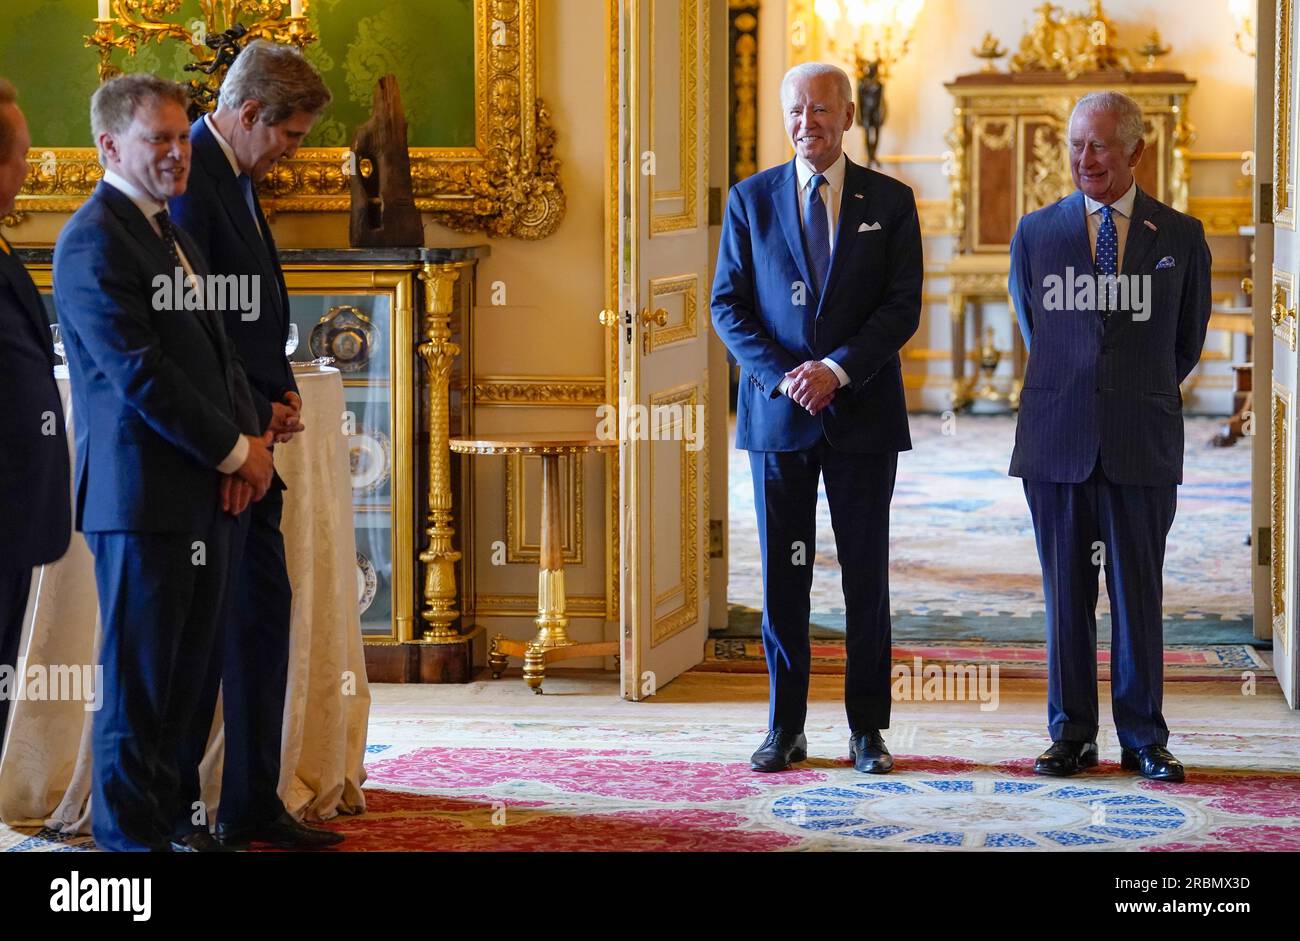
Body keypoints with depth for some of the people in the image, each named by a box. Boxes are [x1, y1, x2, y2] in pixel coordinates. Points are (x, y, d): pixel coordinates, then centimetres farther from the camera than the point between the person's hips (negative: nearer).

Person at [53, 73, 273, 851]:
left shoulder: (172, 234, 18)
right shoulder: (93, 241, -11)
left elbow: (218, 351, 20)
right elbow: (139, 375, -17)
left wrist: (250, 443, 3)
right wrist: (233, 451, -10)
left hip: (207, 493, 8)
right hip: (144, 494, -8)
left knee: (183, 677, 11)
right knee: (138, 681, -1)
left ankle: (162, 823, 19)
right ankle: (130, 834, 8)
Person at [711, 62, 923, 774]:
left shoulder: (890, 202, 4)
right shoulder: (751, 199, 6)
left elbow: (903, 306, -2)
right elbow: (728, 306, 2)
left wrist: (836, 369, -15)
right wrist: (785, 377, -12)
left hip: (863, 412, 0)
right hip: (777, 415, 1)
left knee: (867, 577, 3)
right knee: (782, 576, 3)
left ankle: (867, 729, 10)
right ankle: (785, 729, 11)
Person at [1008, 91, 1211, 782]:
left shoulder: (1180, 238, 5)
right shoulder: (1036, 232, 7)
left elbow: (1187, 341, 16)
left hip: (1142, 443, -1)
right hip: (1057, 439, 1)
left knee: (1138, 594, 3)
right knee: (1065, 594, 4)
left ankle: (1143, 739, 11)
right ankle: (1072, 736, 12)